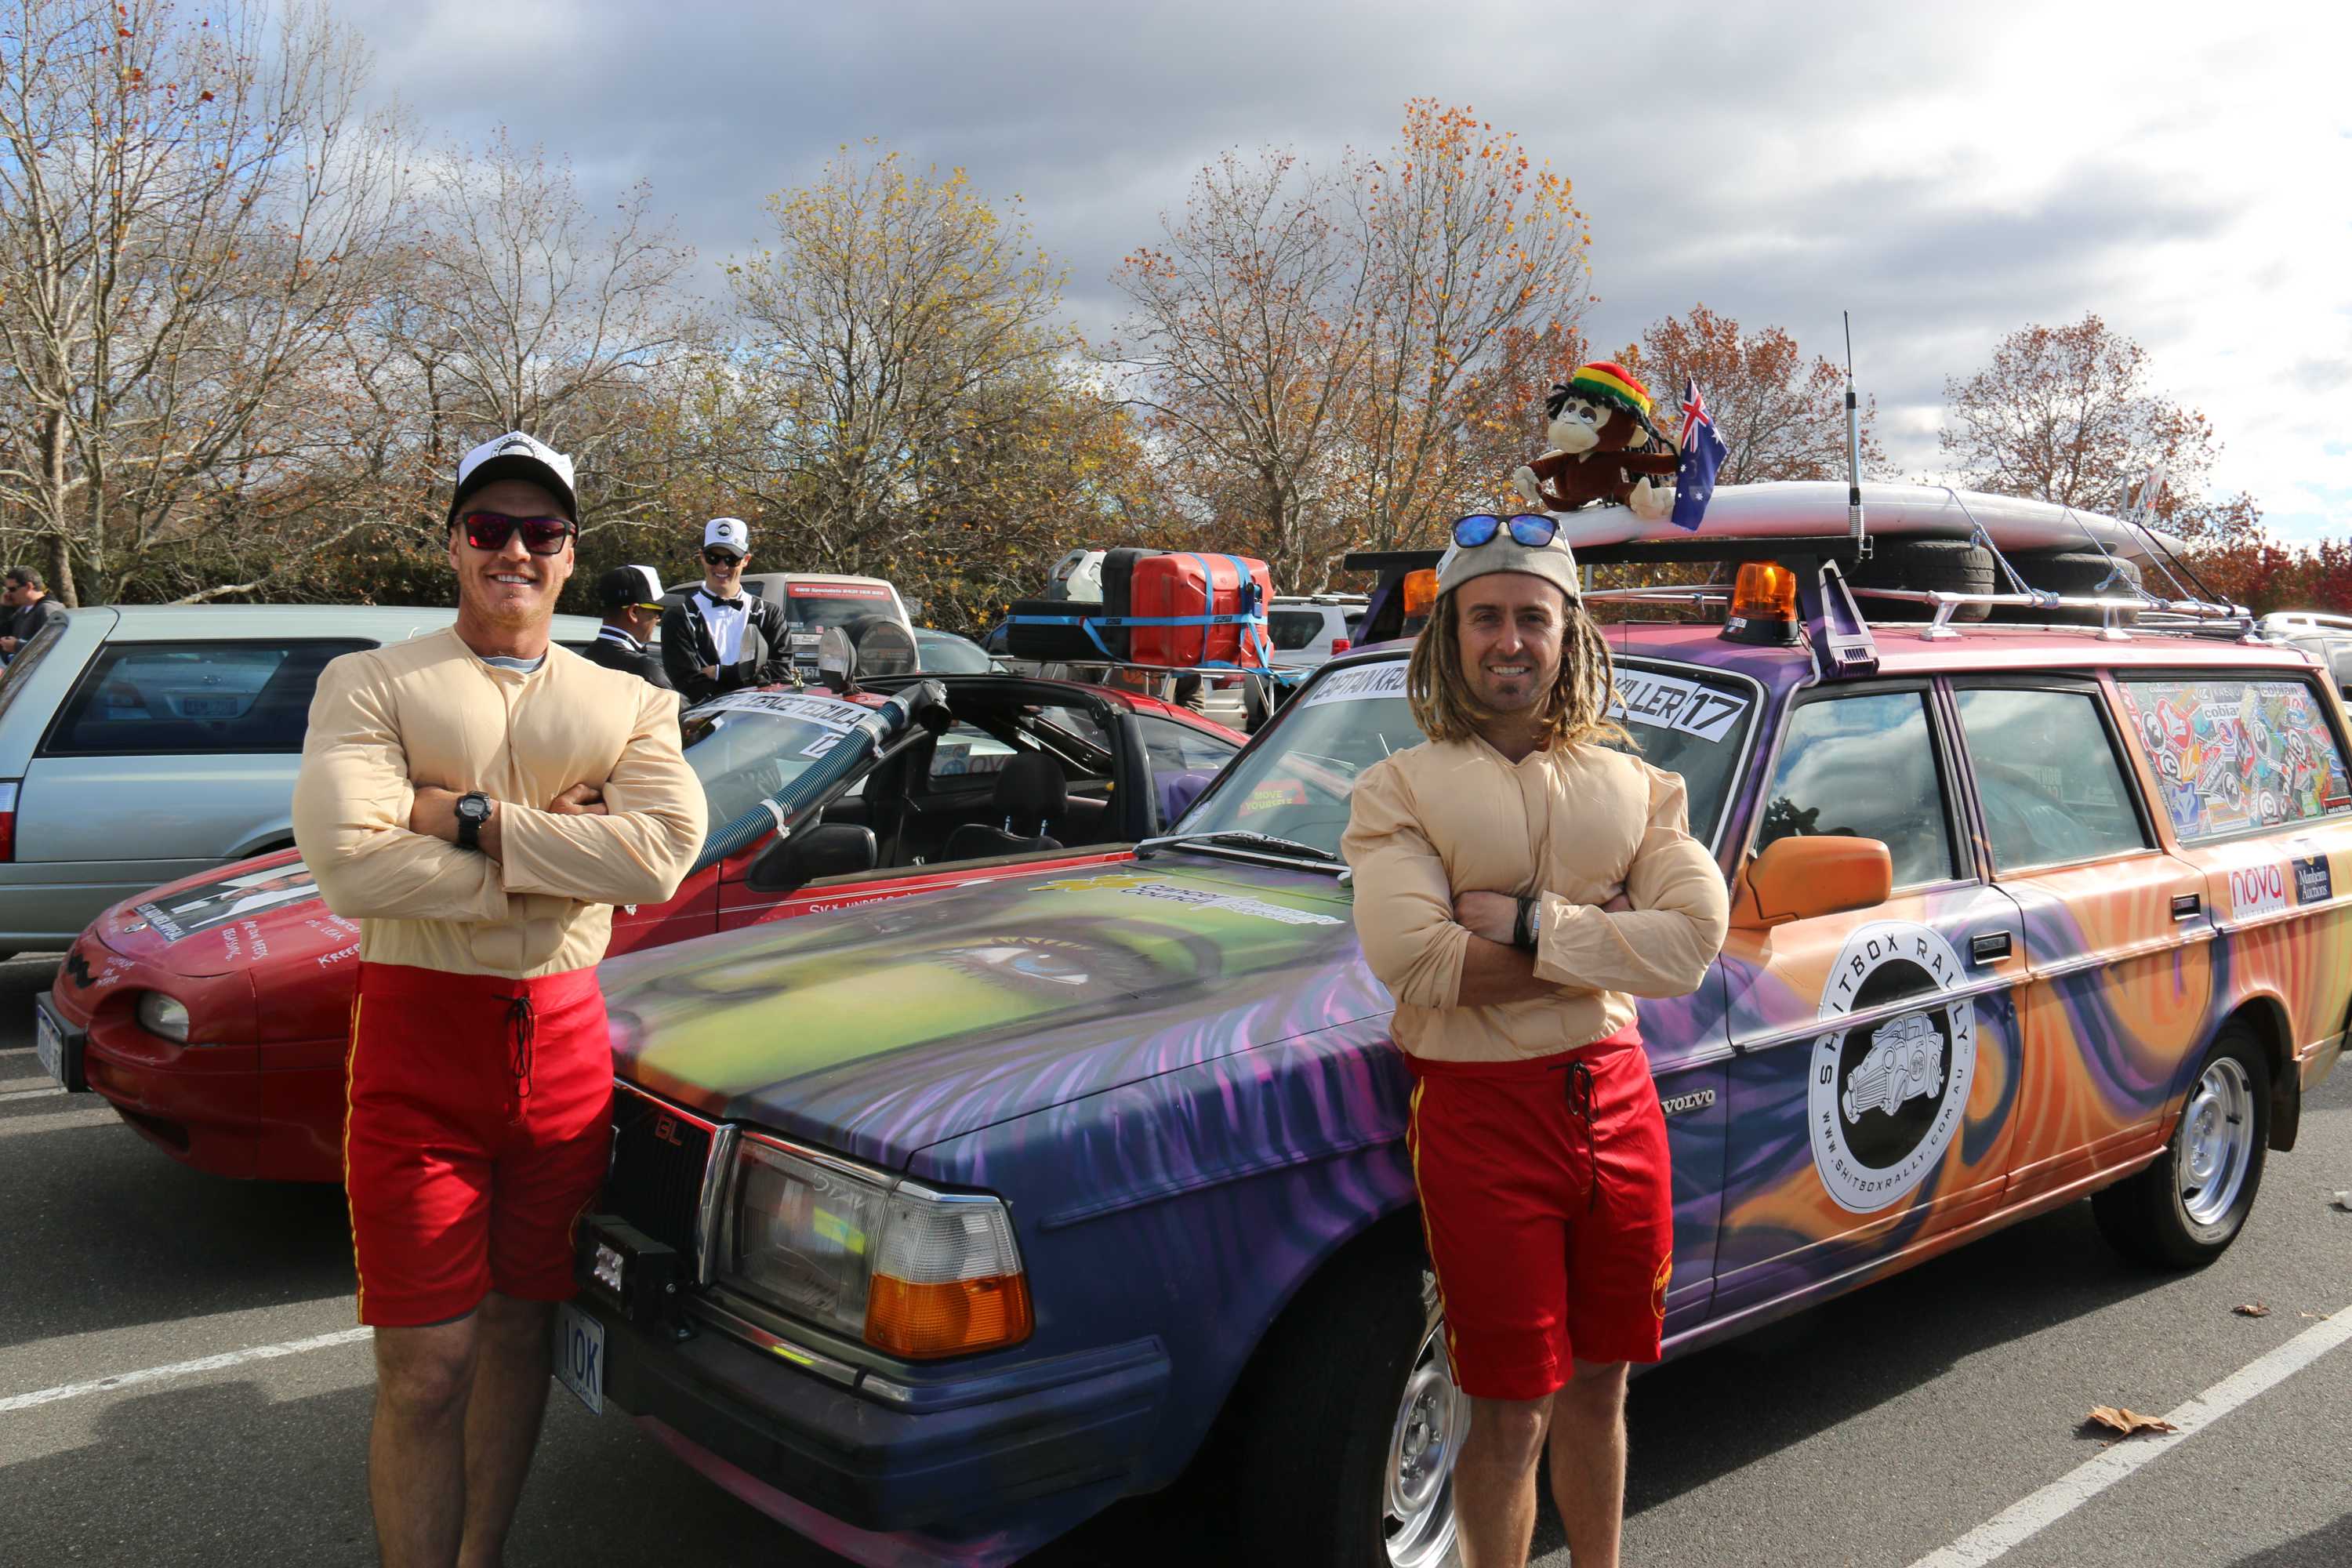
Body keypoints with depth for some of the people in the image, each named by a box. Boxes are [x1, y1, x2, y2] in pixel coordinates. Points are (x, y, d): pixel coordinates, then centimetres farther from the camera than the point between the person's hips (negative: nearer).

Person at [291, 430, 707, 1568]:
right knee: (425, 1366, -1)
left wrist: (472, 818, -15)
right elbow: (349, 863, -16)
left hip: (566, 1037, 3)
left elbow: (665, 849, -10)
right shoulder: (370, 683, 2)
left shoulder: (627, 705, 10)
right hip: (419, 1039, -3)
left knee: (521, 1329, 15)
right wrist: (556, 844, -13)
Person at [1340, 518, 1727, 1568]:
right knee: (1512, 1413, 5)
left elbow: (1693, 941, -7)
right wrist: (1604, 937, -12)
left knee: (1598, 1387, 18)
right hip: (1481, 1112, -4)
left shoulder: (1636, 785, 9)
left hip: (1615, 1099, 4)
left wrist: (1528, 922, -16)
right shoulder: (1400, 789, -3)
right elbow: (1416, 960, -19)